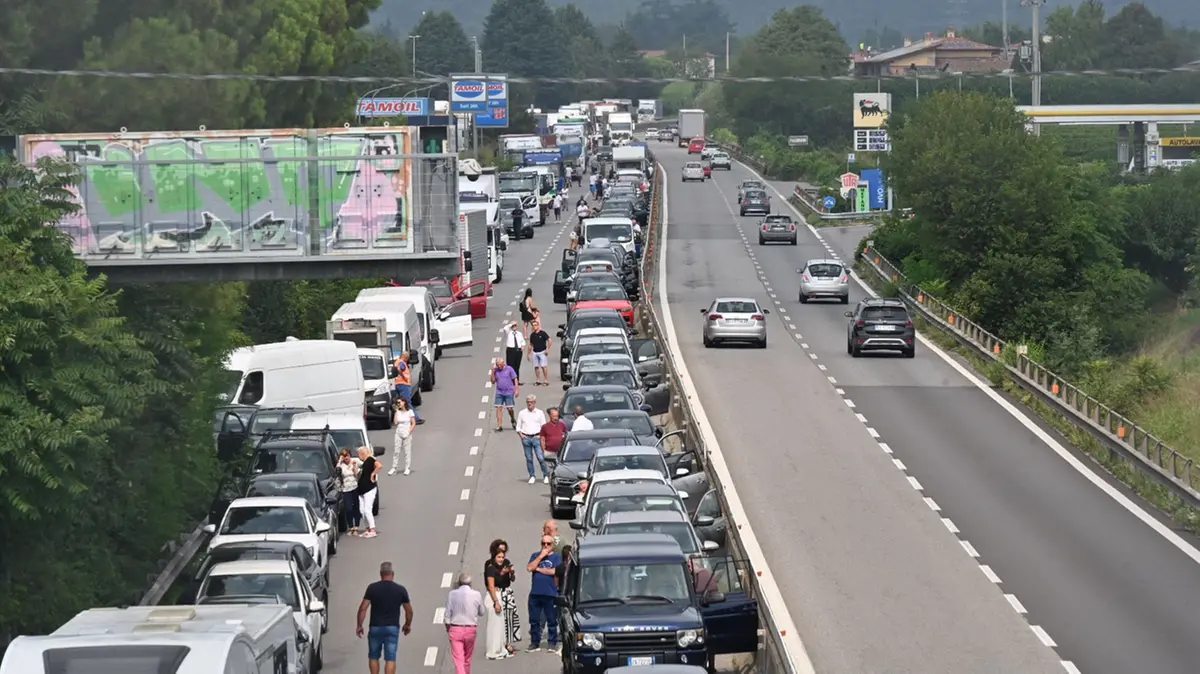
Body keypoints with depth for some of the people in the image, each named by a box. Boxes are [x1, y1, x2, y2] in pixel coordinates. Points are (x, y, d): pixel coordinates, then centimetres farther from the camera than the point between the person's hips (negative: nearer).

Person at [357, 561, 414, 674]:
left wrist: (359, 625, 3)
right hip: (393, 628, 0)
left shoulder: (372, 588, -4)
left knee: (373, 657, 17)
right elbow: (409, 611, 5)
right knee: (390, 659, 0)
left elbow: (363, 608, -7)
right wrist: (408, 625, 22)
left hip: (376, 627, 0)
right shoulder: (400, 590, -2)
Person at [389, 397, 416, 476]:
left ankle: (407, 469, 1)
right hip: (398, 433, 3)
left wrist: (409, 432, -11)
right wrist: (396, 411, -2)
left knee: (407, 451, -2)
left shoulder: (409, 412, -1)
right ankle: (394, 468, 4)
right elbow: (395, 422, -3)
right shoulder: (398, 412, 9)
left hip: (406, 434, -3)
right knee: (396, 451, 1)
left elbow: (414, 423, -2)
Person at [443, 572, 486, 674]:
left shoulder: (452, 594, -6)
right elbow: (481, 612, 7)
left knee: (458, 659, -4)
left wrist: (448, 629, 9)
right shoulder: (476, 595, -4)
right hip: (471, 629, 2)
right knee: (467, 659, 19)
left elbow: (447, 614, -3)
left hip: (455, 629, -2)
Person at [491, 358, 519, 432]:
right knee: (499, 408, -5)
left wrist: (517, 390, -8)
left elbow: (515, 379, -1)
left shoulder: (509, 369, -3)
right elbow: (493, 381, 5)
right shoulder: (496, 370, 5)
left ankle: (513, 420, 30)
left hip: (509, 392, -3)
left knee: (510, 408, -1)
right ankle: (499, 425, -3)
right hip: (499, 392, 3)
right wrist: (492, 371, -5)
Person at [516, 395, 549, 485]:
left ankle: (546, 475, 2)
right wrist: (521, 434, -3)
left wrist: (541, 435, -7)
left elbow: (544, 427, 8)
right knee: (529, 458, 4)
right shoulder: (522, 413, 11)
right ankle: (532, 476, 13)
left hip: (536, 437, -2)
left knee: (541, 458, -9)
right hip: (526, 437, 2)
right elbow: (518, 427, 13)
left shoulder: (540, 413, 8)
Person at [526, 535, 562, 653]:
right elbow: (529, 568, -2)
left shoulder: (556, 557, 3)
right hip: (535, 594, 3)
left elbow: (555, 571, -13)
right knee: (534, 620, 7)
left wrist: (539, 569, -3)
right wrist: (541, 556, -6)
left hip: (550, 594, -3)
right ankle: (535, 643, 15)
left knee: (552, 621, 0)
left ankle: (552, 644, 7)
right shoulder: (535, 556, 13)